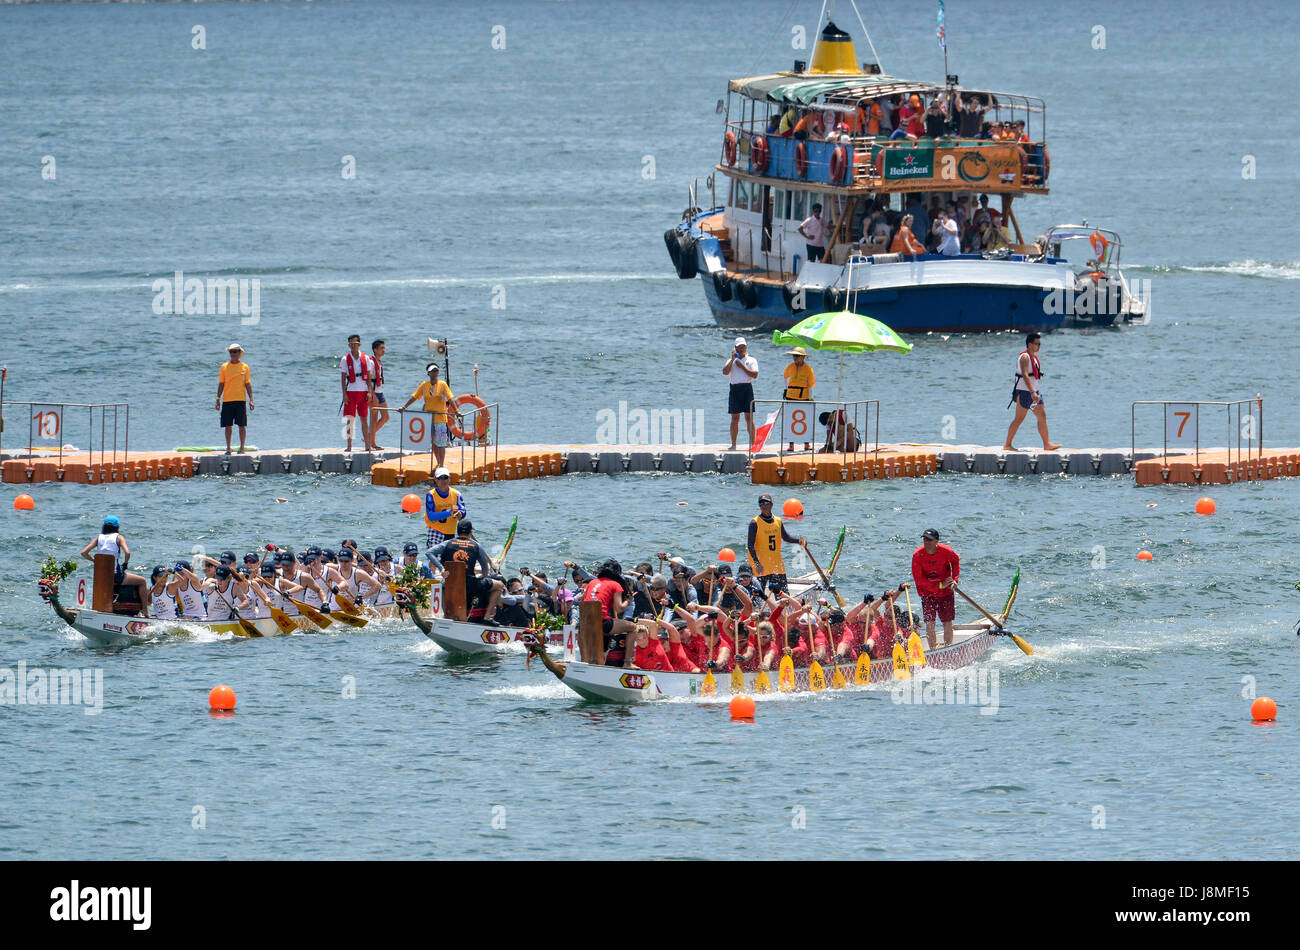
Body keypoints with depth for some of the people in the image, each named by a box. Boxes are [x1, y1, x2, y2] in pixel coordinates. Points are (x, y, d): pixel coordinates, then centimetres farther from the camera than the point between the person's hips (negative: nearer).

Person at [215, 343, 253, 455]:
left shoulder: (245, 367, 4)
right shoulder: (224, 367, 6)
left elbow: (248, 385, 5)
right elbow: (221, 384, 8)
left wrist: (251, 400, -2)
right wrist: (218, 399, 2)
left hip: (241, 399, -1)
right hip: (227, 400, 1)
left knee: (242, 425, -2)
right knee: (227, 425, 2)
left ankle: (242, 448, 6)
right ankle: (228, 448, 10)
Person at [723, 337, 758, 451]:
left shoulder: (751, 360, 9)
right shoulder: (731, 360, 13)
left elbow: (755, 374, -5)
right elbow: (725, 372, -5)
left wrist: (742, 367, -8)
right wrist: (732, 359, -7)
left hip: (747, 388, -1)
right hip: (735, 389, 1)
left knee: (749, 418, -4)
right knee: (735, 418, 1)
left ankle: (752, 443, -2)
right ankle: (733, 445, 4)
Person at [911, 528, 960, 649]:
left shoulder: (946, 551, -15)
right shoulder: (917, 555, -17)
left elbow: (955, 561, 10)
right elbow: (919, 579, -16)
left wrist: (954, 579, -4)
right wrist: (940, 585, -20)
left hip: (945, 592, 1)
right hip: (927, 592, -1)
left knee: (947, 623, 2)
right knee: (930, 623, -6)